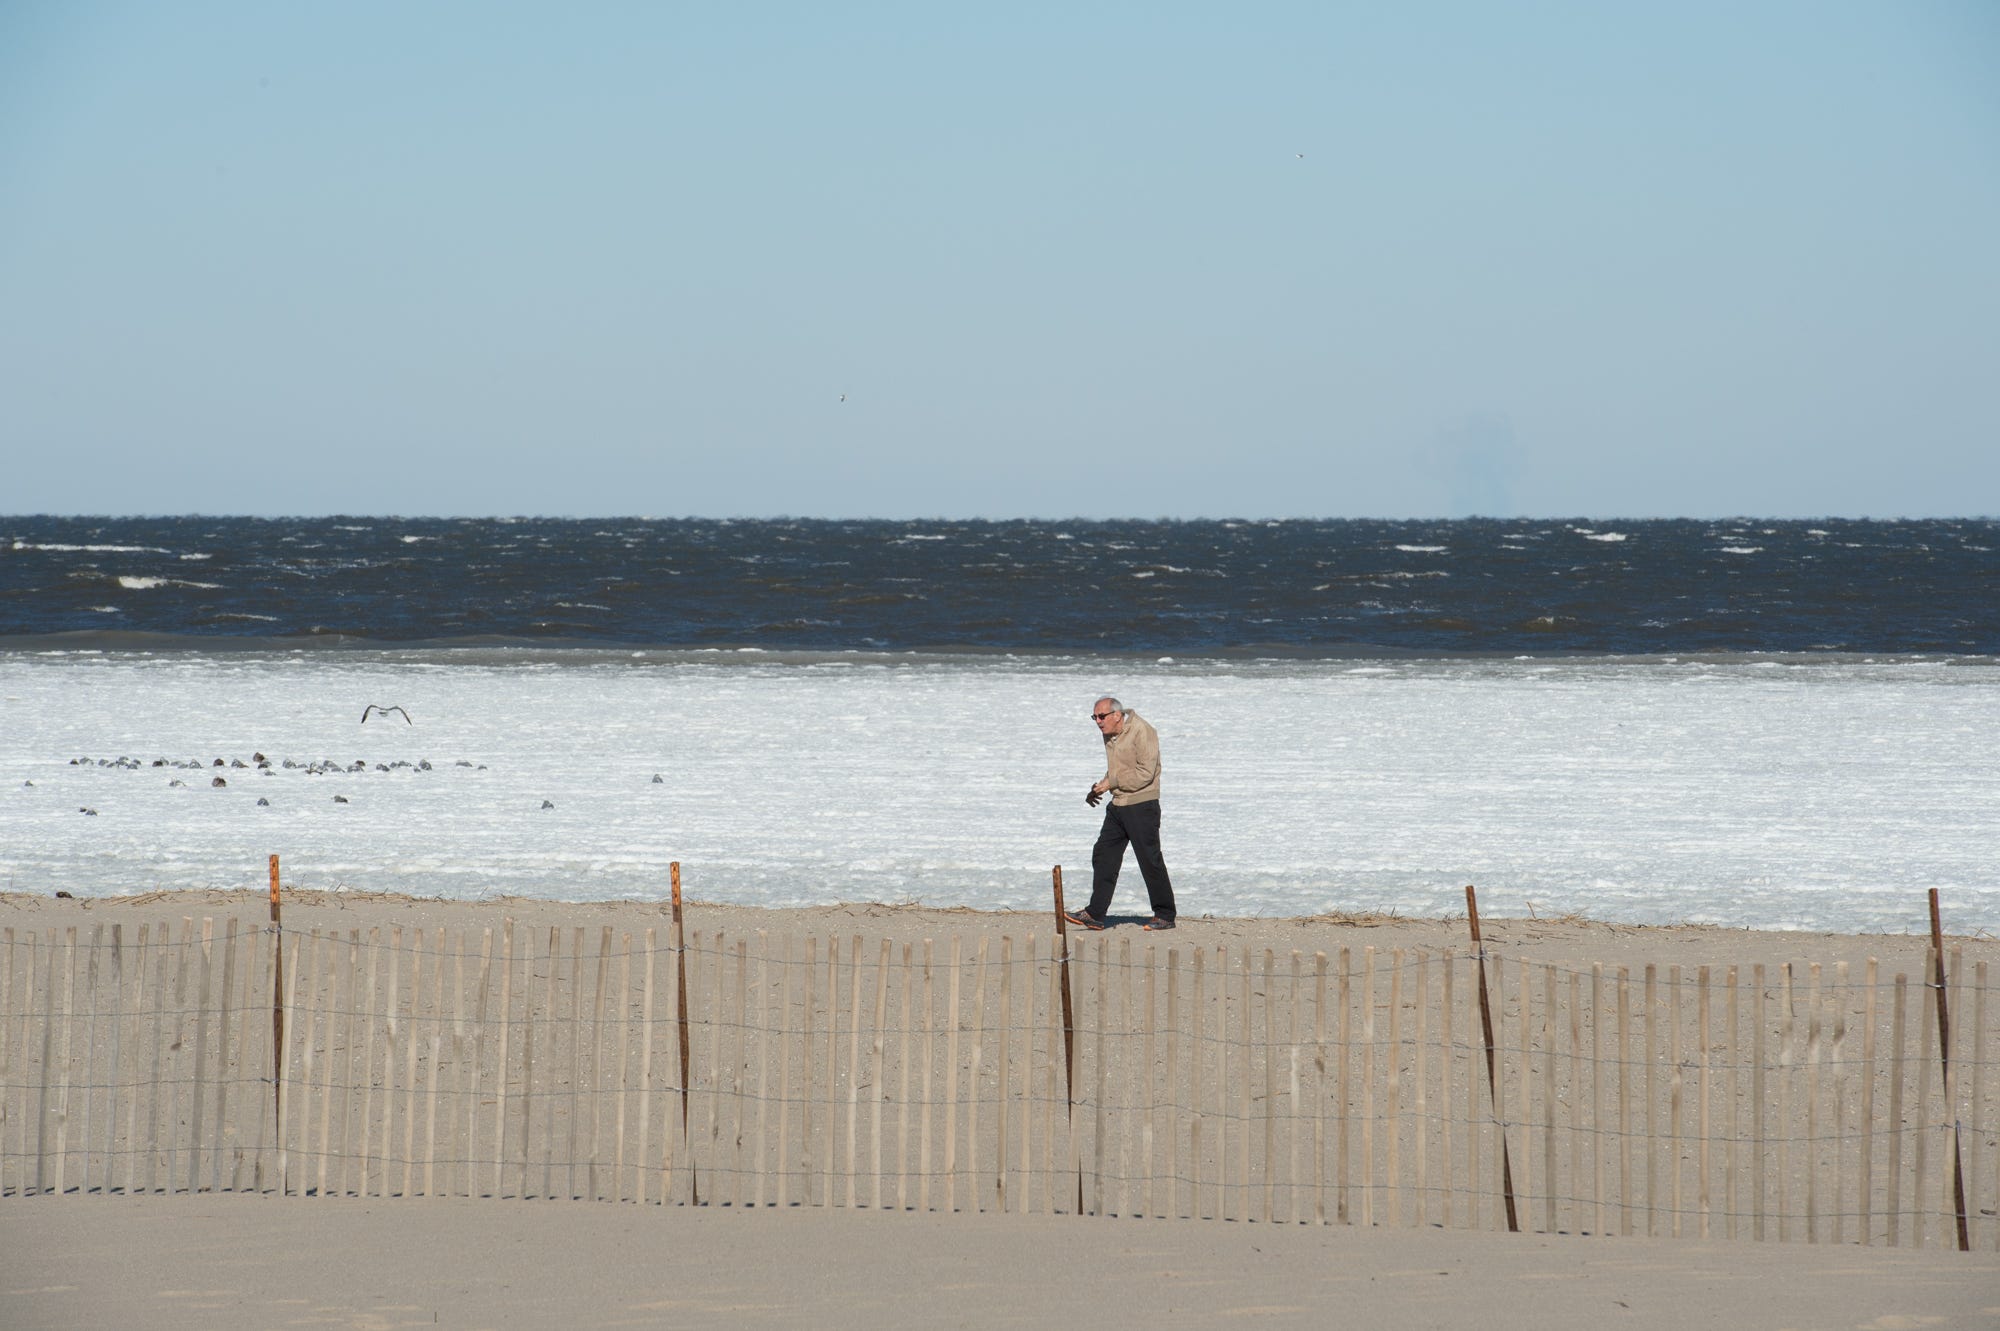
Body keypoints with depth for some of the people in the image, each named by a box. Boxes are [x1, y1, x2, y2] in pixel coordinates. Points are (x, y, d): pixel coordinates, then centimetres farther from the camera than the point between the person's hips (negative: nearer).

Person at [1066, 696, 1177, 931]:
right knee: (1103, 856, 4)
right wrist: (1099, 789, 8)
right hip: (1117, 806, 9)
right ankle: (1095, 914, 4)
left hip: (1142, 806, -9)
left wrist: (1111, 783, -17)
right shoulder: (1109, 735, 12)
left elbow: (1145, 773, -20)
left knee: (1150, 861, -2)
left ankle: (1165, 916, 7)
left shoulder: (1142, 732, -15)